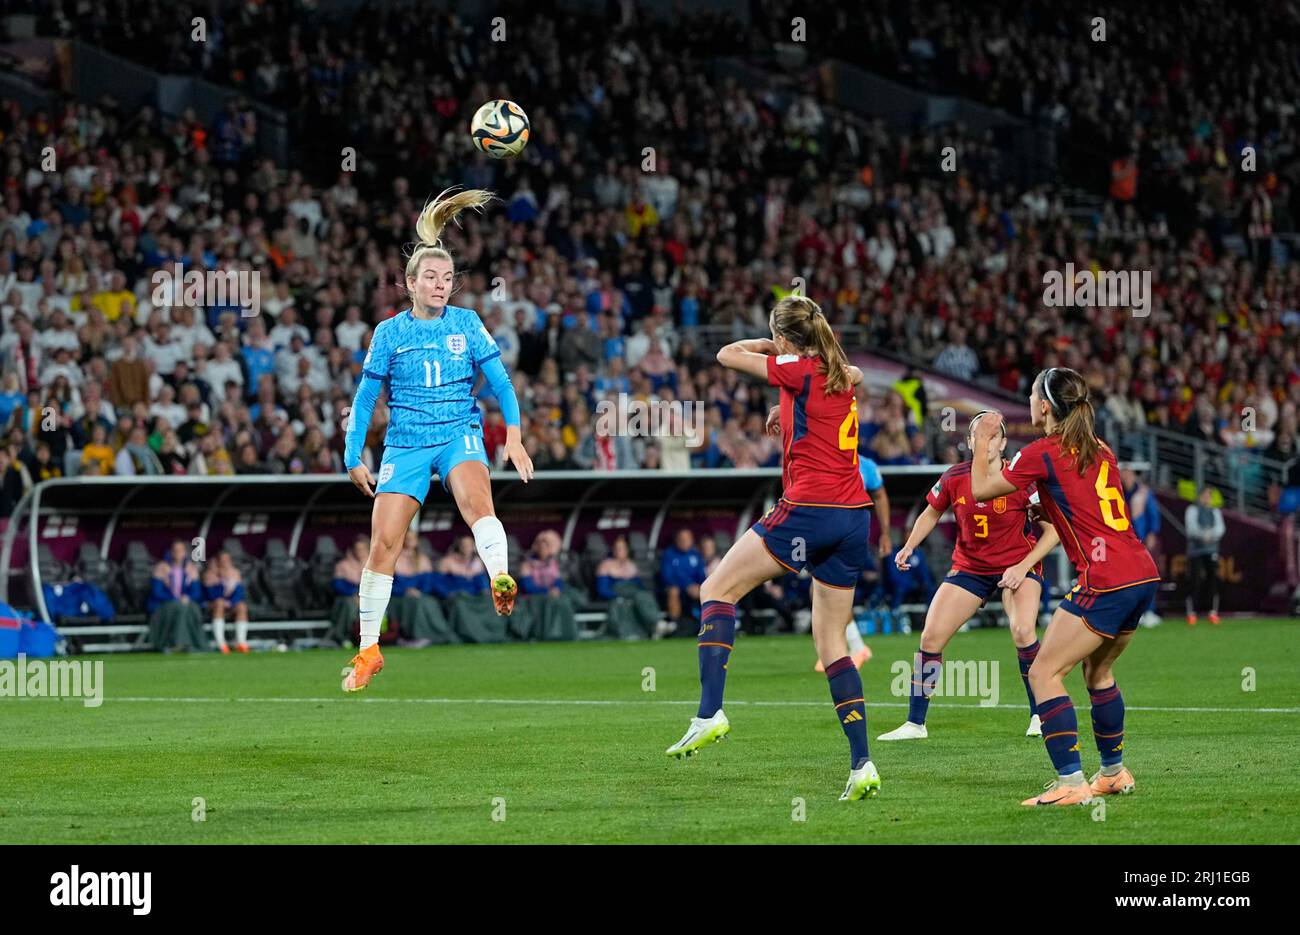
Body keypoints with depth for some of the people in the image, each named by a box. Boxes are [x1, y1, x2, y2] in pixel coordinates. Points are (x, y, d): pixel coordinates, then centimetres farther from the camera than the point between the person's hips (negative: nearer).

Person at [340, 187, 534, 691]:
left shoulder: (466, 323, 4)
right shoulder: (389, 333, 4)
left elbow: (500, 381, 4)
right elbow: (365, 399, 9)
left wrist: (514, 434, -9)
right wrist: (353, 458, 5)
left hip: (459, 433, -1)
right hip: (406, 443, 1)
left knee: (475, 499, -34)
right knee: (383, 542, -5)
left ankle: (501, 581, -55)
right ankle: (368, 650, 6)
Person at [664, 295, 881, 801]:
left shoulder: (800, 371, -7)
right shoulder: (843, 376, 13)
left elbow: (728, 355, 1)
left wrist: (768, 344, 18)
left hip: (809, 509, -8)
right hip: (855, 516, 8)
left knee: (718, 588, 3)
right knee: (831, 642, 11)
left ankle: (710, 712, -11)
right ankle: (862, 765, 3)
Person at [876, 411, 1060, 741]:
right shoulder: (954, 479, -9)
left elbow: (1054, 529, -12)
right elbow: (932, 513, 12)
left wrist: (1023, 567, -19)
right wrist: (909, 546, -3)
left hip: (1017, 566, -4)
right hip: (969, 568, 4)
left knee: (1023, 632, -28)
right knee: (930, 638, -6)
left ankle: (1040, 716, -10)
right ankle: (915, 723, 7)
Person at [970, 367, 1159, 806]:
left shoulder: (1042, 454, -5)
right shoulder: (1100, 451, 17)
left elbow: (980, 489, 5)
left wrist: (981, 443, 19)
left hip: (1104, 581, -8)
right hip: (1143, 574, 8)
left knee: (1044, 673, -5)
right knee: (1098, 671, 25)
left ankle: (1071, 782, -14)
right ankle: (1114, 772, 33)